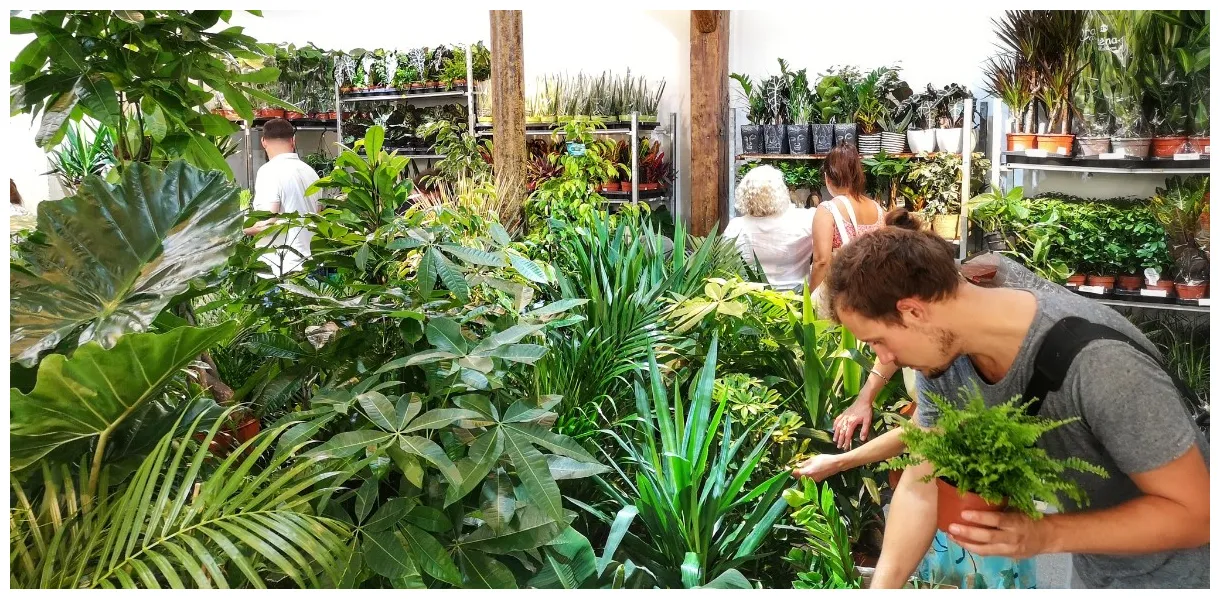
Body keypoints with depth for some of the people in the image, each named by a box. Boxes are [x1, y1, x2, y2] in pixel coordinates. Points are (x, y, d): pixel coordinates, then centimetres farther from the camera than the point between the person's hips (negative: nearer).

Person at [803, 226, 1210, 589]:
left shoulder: (1099, 363, -37)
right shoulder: (941, 351, -16)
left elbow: (1194, 513, -28)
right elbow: (921, 482, -10)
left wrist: (1046, 535, -39)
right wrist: (881, 587, -22)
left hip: (1173, 569, -5)